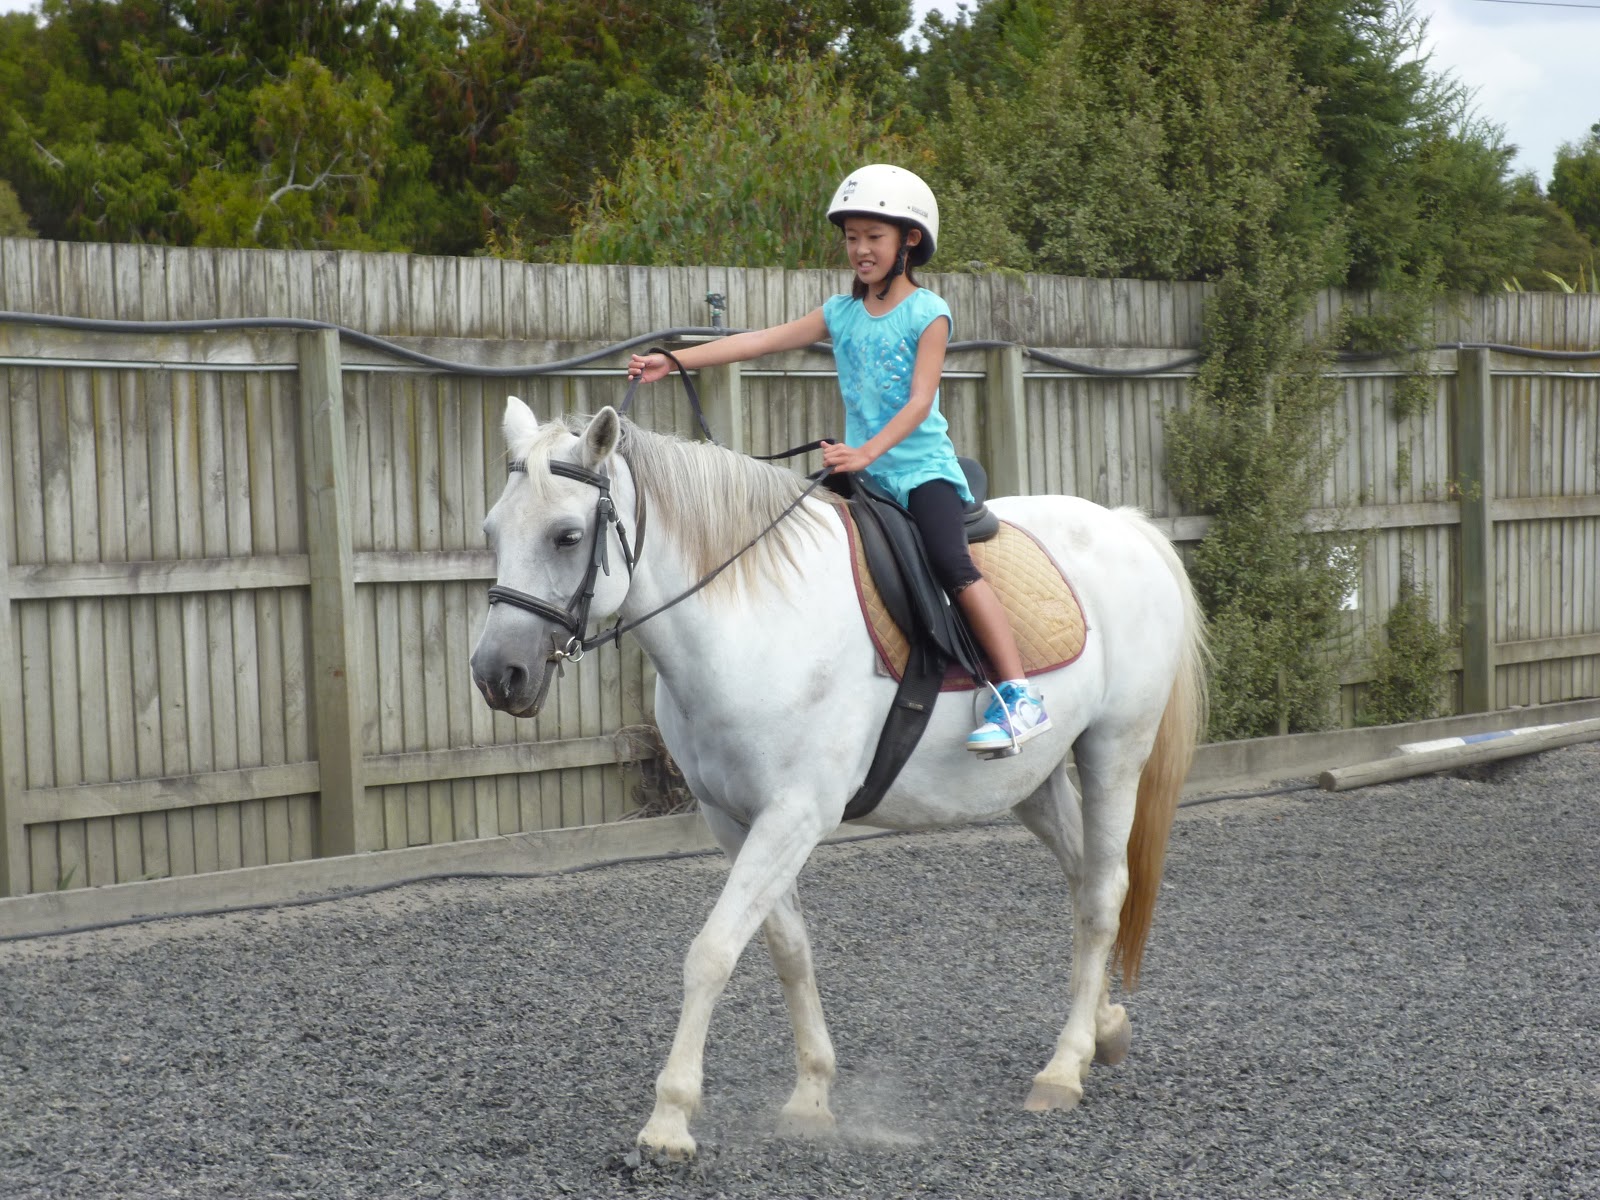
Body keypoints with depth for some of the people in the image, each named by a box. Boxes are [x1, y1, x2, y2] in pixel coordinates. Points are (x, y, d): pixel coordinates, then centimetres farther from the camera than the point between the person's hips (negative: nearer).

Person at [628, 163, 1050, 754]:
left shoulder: (928, 314, -4)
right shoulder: (841, 313, 11)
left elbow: (920, 400, -14)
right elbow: (761, 341, 7)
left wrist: (868, 451, -29)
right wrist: (671, 361, 0)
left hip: (923, 467, -7)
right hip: (863, 472, 7)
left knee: (952, 563, -26)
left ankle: (1019, 698, -28)